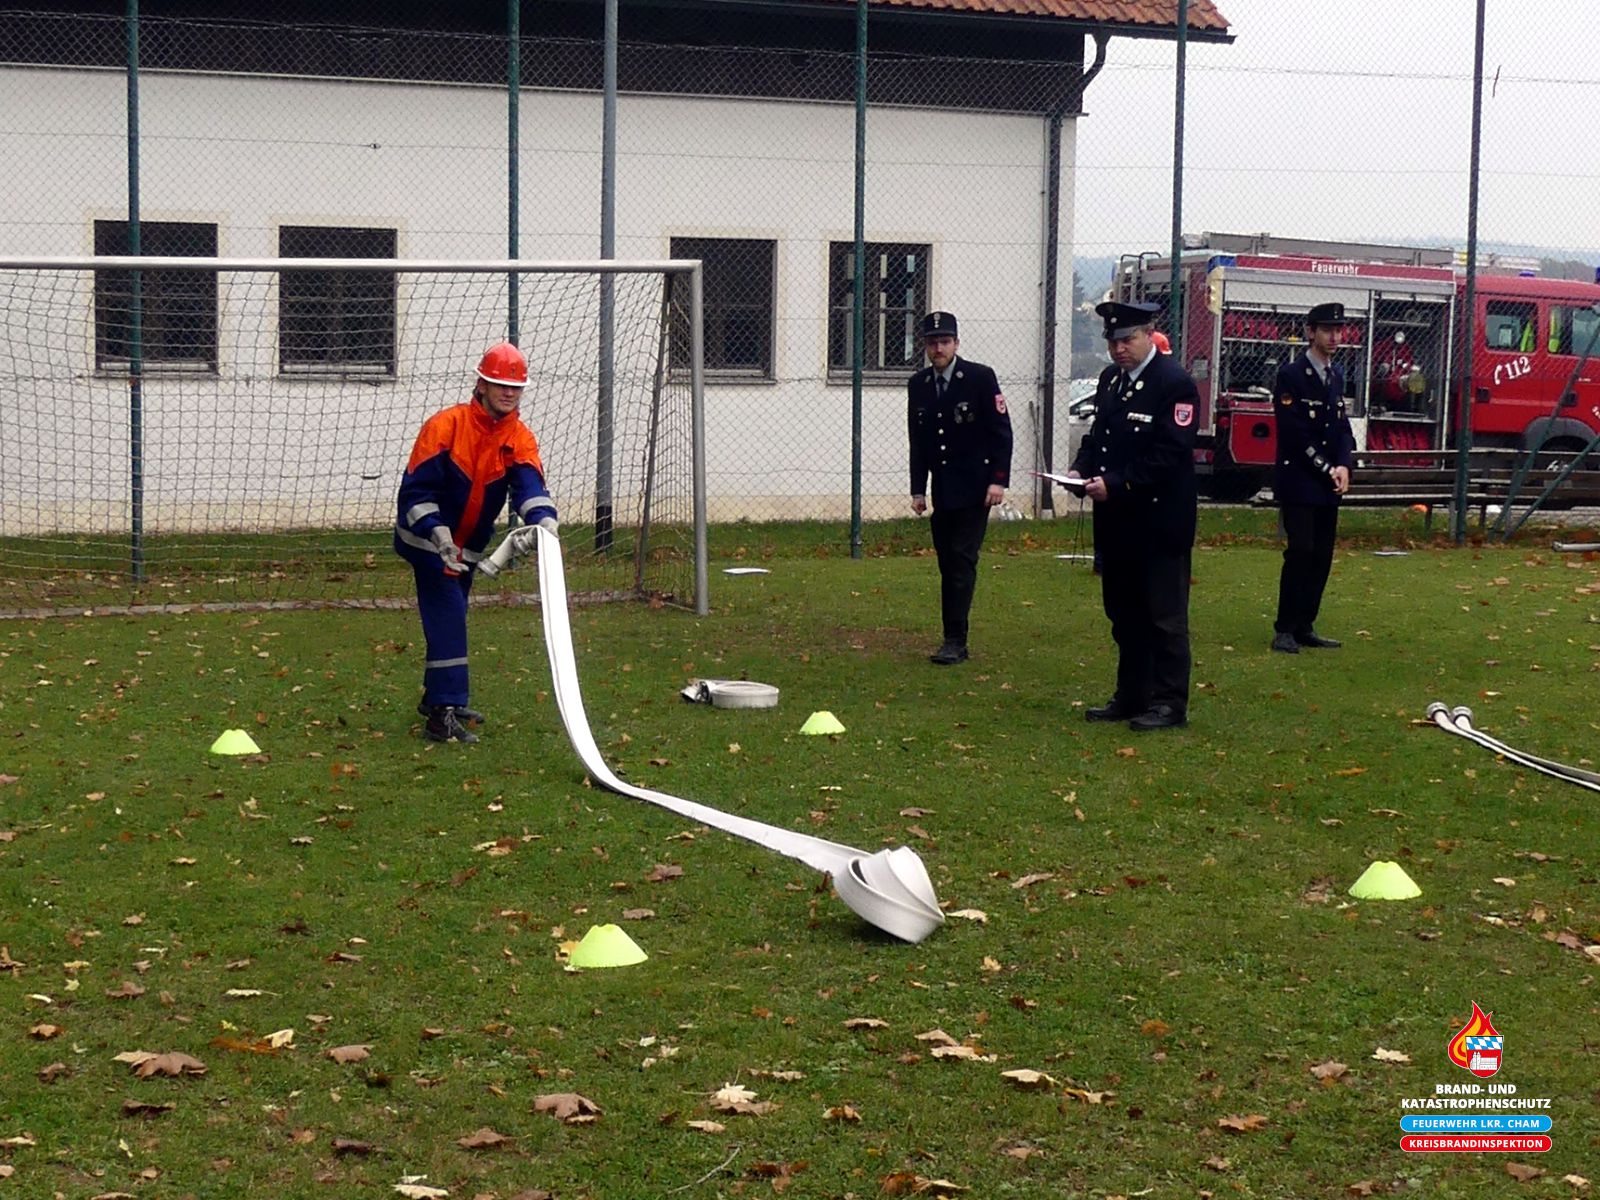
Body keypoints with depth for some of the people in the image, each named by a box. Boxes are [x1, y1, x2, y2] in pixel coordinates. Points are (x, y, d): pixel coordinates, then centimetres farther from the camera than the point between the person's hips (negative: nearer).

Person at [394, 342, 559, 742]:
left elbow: (530, 485, -23)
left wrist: (543, 521, -45)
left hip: (468, 545, 6)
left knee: (449, 618, 20)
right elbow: (415, 489, -21)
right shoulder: (444, 426, -20)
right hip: (427, 539, -6)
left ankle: (438, 698, 38)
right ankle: (442, 715, -21)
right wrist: (439, 534, -34)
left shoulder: (520, 438, -7)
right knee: (448, 615, -17)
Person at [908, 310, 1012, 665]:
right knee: (948, 565, 6)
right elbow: (917, 442, 14)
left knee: (962, 561, -11)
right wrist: (918, 489, 10)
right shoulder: (918, 385, 8)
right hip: (942, 491, 5)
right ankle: (953, 641, 10)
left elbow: (1001, 432, -7)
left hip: (974, 489, -5)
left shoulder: (980, 377, -7)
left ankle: (956, 641, -11)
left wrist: (998, 480, -14)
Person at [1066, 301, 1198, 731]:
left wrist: (1115, 484, -23)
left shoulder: (1175, 383, -13)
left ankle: (1169, 703, 4)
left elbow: (1171, 455, -19)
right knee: (1123, 611, 14)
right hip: (1117, 522, 8)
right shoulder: (1111, 378, 12)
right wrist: (1081, 469, 0)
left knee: (1164, 615, -2)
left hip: (1160, 522, -8)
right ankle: (1130, 697, 24)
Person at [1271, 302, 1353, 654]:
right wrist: (1327, 470, -13)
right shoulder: (1291, 375, -8)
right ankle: (1285, 630, -4)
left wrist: (1344, 467, -5)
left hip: (1328, 484, 7)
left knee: (1322, 557, 5)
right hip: (1298, 482, -7)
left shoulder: (1336, 376, 14)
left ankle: (1305, 626, 12)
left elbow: (1342, 426, 13)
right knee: (1300, 552, -10)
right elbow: (1295, 434, -14)